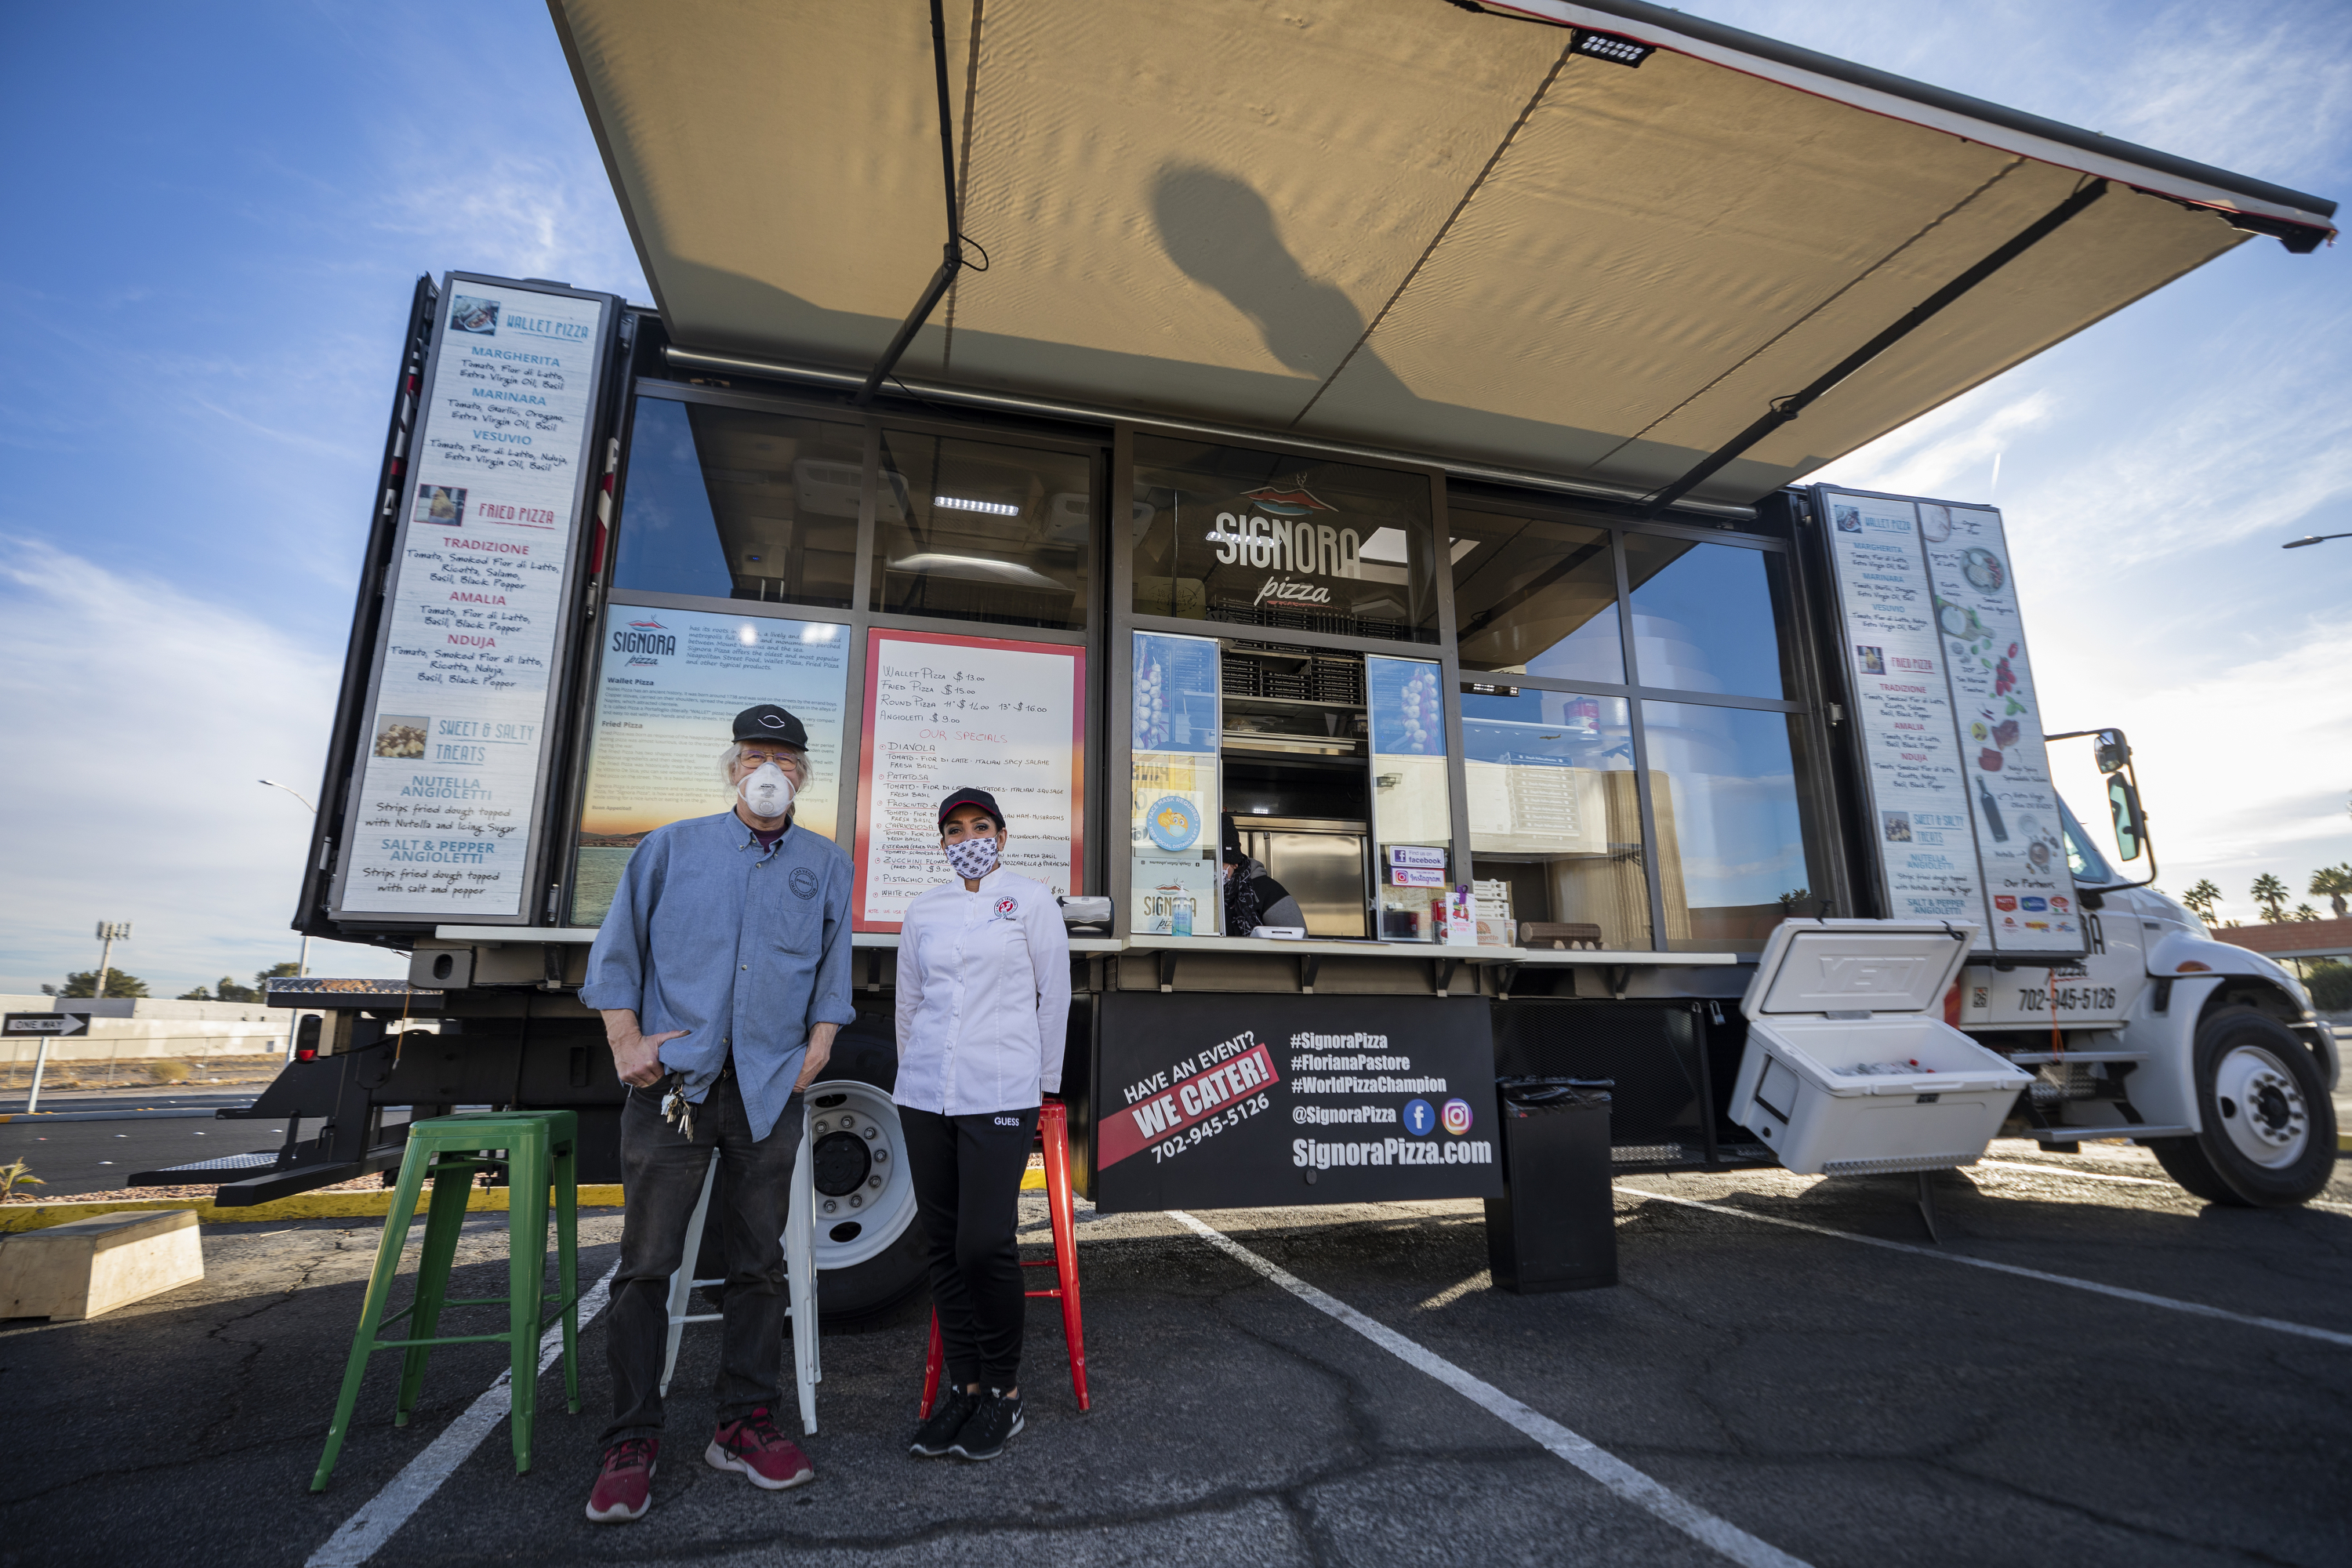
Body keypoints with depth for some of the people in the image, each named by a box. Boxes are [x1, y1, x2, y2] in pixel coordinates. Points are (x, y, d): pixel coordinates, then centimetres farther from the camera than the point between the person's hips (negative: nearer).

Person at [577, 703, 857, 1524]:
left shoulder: (826, 865, 10)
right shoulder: (672, 847, 7)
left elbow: (833, 968, 12)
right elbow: (618, 948, 7)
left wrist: (818, 1047, 2)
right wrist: (626, 1039, -2)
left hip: (769, 1088, 2)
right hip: (672, 1080, -1)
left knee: (758, 1262, 9)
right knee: (647, 1262, 2)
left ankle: (744, 1425, 22)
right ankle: (632, 1441, 17)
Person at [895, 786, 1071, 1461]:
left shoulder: (1032, 900, 2)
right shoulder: (922, 911, 12)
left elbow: (1054, 994, 4)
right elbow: (908, 1002, 18)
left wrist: (1045, 1082, 7)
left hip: (1000, 1096, -4)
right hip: (924, 1096, 4)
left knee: (984, 1244, -9)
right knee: (943, 1246, 8)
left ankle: (1004, 1388, 13)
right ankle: (963, 1383, 24)